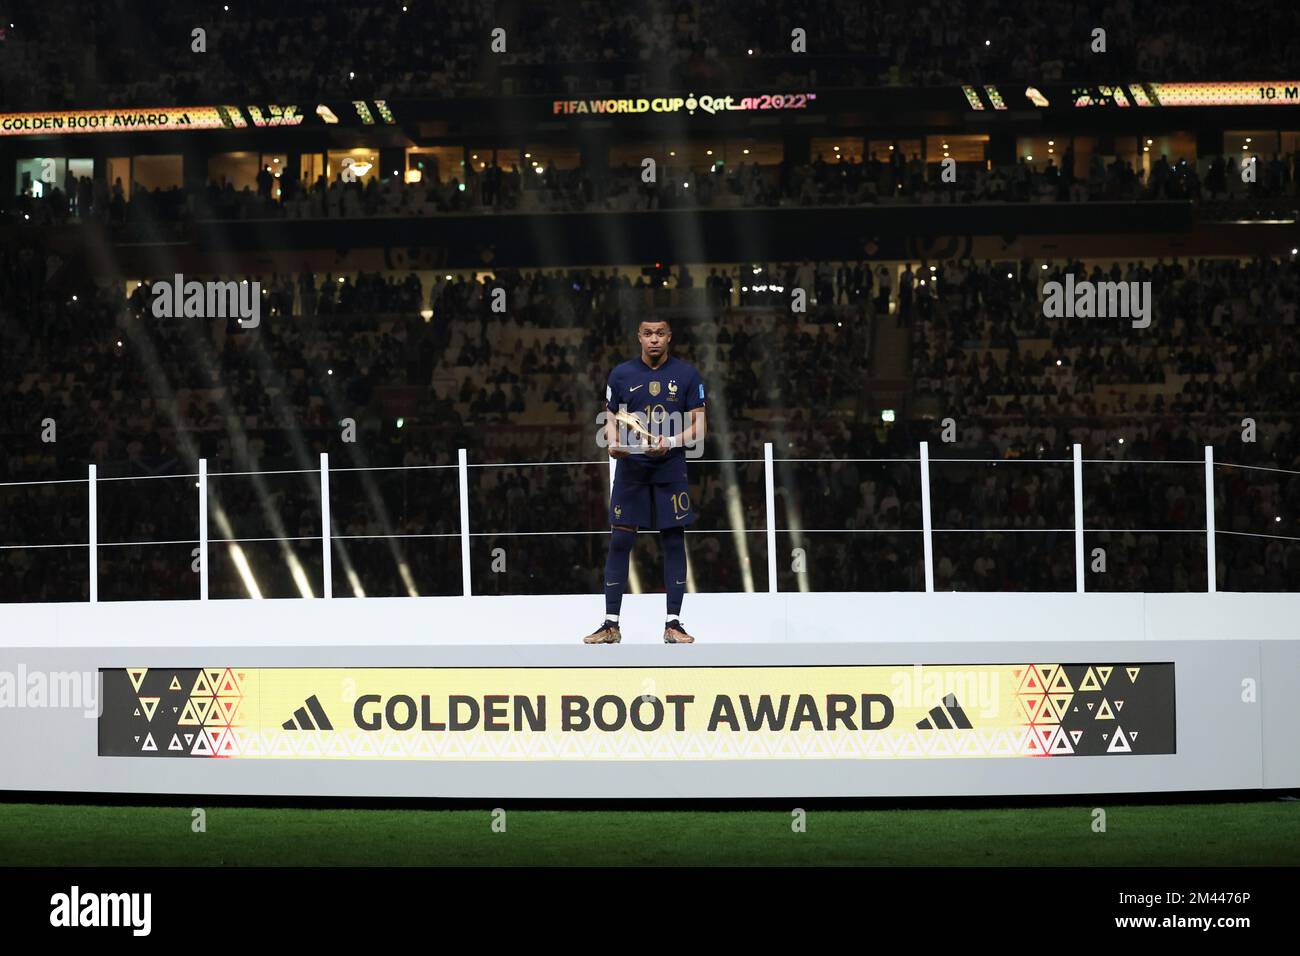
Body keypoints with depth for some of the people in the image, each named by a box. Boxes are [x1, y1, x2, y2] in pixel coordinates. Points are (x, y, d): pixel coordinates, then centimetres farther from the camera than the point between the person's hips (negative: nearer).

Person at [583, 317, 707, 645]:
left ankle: (673, 624, 9)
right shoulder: (621, 374, 4)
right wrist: (613, 443, -12)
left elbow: (699, 428, 0)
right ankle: (611, 624, 4)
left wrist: (671, 443, -17)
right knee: (619, 542, -2)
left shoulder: (686, 374, 1)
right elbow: (611, 421, 10)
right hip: (630, 467, 1)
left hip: (670, 470, -1)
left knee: (674, 542, 1)